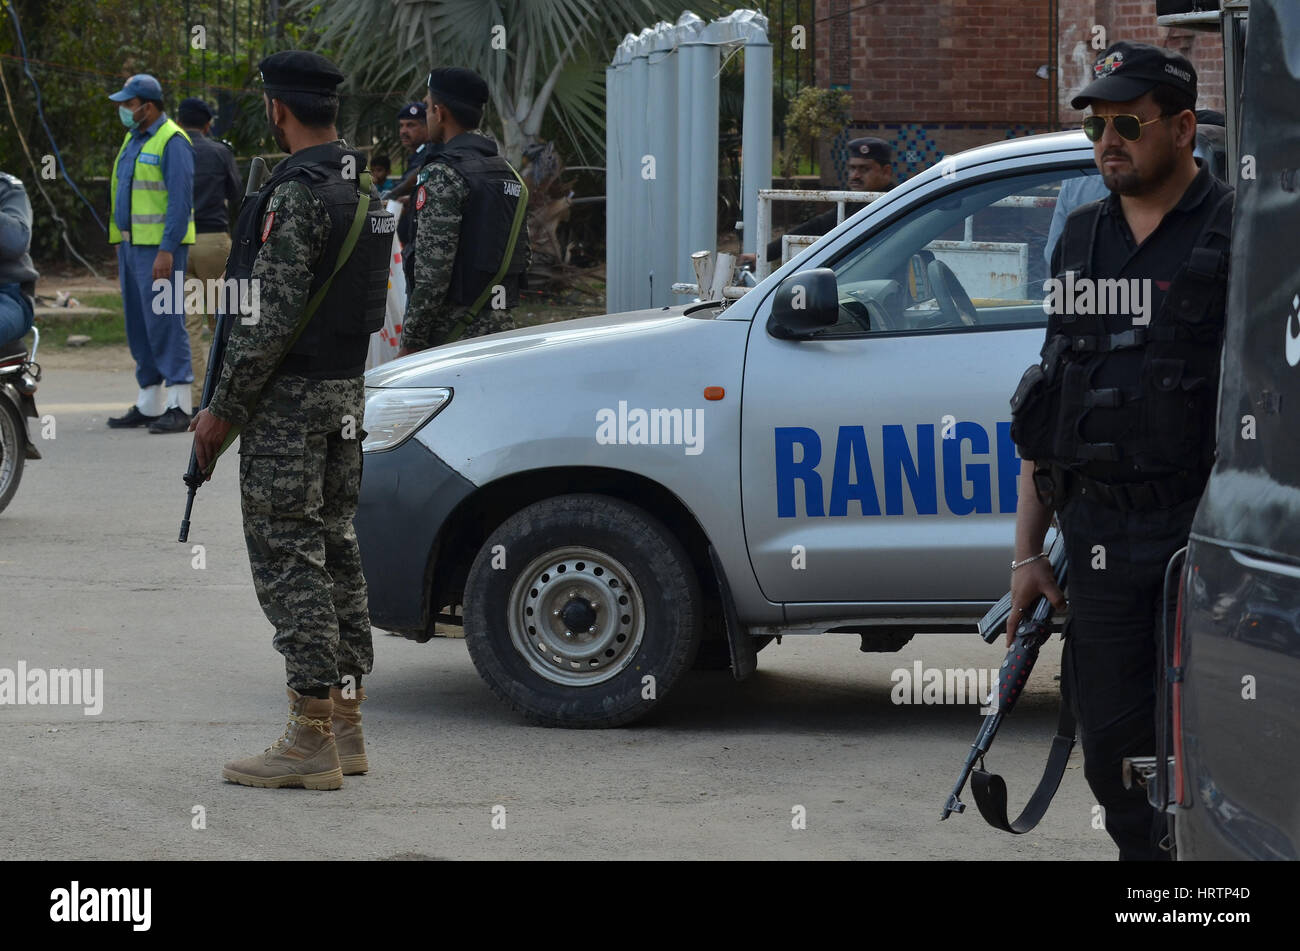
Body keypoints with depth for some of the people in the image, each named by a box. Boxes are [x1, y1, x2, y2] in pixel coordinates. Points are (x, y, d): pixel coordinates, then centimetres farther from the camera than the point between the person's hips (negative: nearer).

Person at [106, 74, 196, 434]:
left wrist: (167, 250, -23)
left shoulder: (172, 142, -12)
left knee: (165, 321, -11)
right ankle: (149, 405, 15)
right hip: (132, 243, 10)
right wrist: (121, 249, 19)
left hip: (160, 248, -10)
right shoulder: (133, 140, 17)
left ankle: (179, 407, -11)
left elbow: (181, 199, -18)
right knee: (139, 324, 10)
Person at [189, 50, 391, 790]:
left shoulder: (298, 195, -19)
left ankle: (312, 743, -7)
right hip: (348, 391, 9)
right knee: (335, 550, 13)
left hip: (290, 398, -9)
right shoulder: (368, 185, 11)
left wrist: (223, 410, -15)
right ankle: (346, 727, 17)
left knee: (288, 561, -6)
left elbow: (270, 318, -22)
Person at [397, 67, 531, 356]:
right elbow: (524, 256, 18)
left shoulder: (442, 175, -13)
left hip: (454, 332, -8)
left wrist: (410, 344, -15)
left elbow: (433, 271, -19)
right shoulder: (509, 174, 15)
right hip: (499, 328, 8)